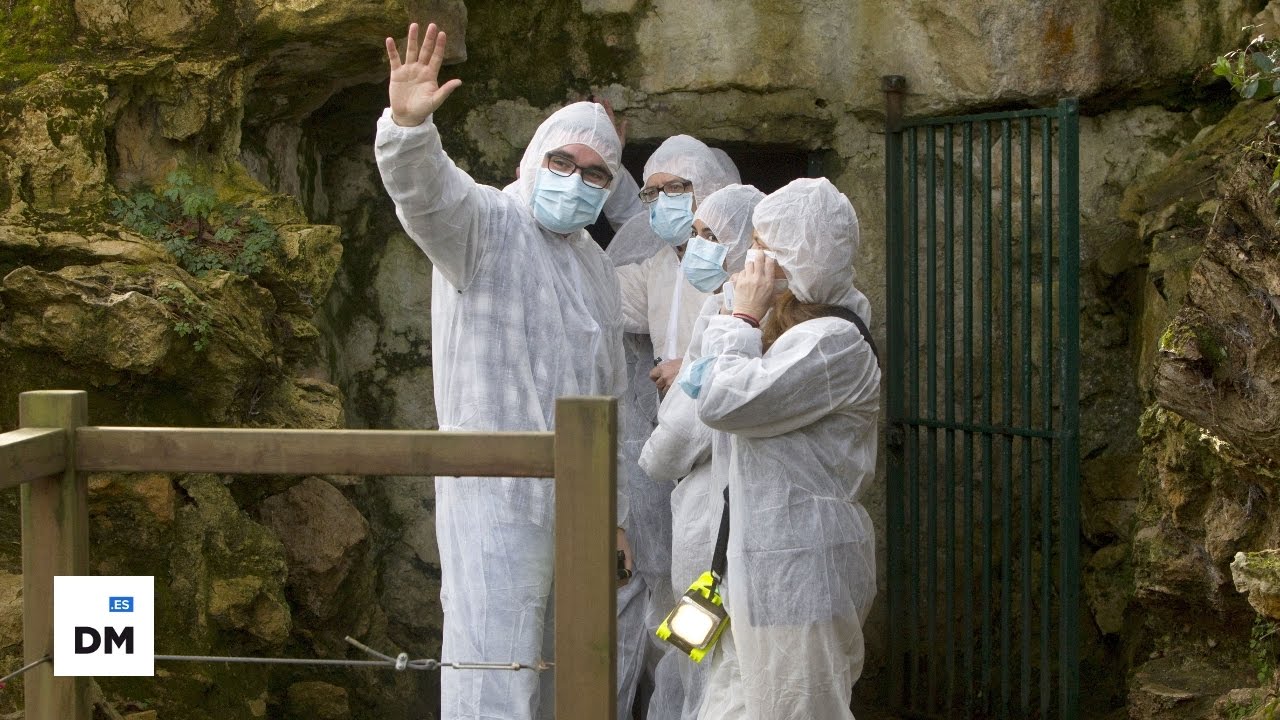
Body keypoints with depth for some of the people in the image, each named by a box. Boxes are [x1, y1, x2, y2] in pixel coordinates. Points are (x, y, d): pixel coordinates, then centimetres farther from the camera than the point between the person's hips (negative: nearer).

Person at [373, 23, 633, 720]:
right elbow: (426, 192, -29)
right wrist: (408, 126, -50)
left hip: (575, 502, 8)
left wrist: (612, 509, 23)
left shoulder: (596, 265, 18)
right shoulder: (486, 222, -5)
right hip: (497, 498, -8)